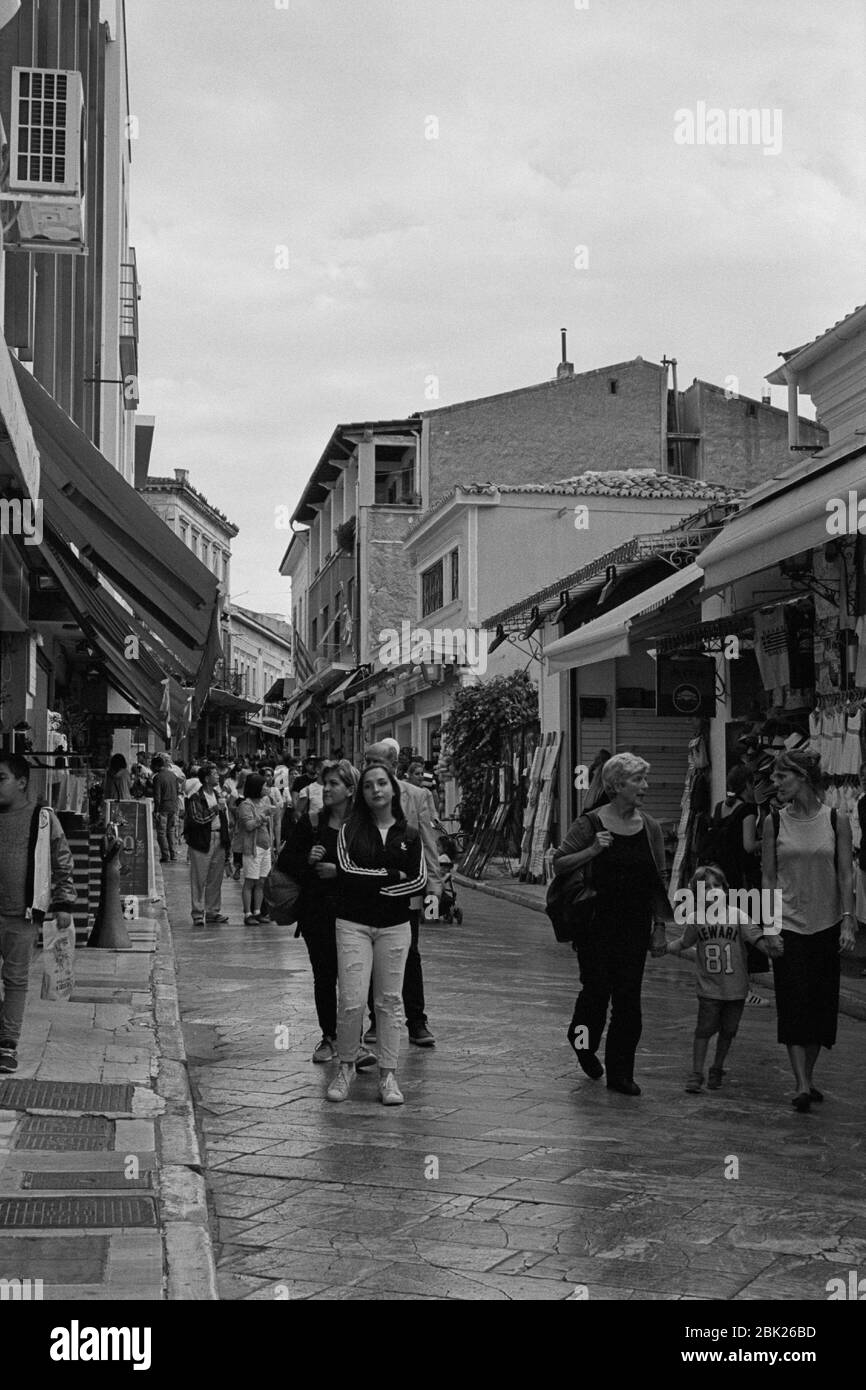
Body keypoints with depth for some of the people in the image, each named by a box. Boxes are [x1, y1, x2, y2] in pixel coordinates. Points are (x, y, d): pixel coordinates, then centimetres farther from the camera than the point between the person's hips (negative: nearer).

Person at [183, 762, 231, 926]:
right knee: (199, 879, -2)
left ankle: (213, 911, 17)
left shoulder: (218, 794, 14)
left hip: (219, 839, 7)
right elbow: (197, 818, -20)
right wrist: (215, 809, -18)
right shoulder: (196, 797, -9)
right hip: (202, 840, -7)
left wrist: (226, 839, 16)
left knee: (216, 879, 9)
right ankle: (198, 914, 2)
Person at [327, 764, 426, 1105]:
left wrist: (375, 884, -12)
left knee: (389, 1000, 3)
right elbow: (346, 869, -10)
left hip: (394, 926, 2)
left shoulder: (408, 835, 8)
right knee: (352, 1000, -8)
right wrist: (392, 875, -8)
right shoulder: (350, 829, 3)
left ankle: (388, 1074, 10)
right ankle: (345, 1067, 11)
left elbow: (419, 879, -2)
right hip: (353, 923, -2)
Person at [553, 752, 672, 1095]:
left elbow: (658, 881, 9)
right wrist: (592, 851, -20)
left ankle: (620, 1073, 11)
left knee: (628, 998, 1)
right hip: (596, 923, -3)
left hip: (635, 927, 3)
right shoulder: (589, 824, -6)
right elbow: (558, 864, -6)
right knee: (596, 989, -2)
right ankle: (584, 1044, 29)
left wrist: (660, 928, 6)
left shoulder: (650, 828, 5)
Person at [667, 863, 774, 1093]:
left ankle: (717, 1070, 28)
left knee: (727, 1031, 10)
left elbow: (756, 937, -8)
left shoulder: (736, 915, -5)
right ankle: (696, 1074, 5)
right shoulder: (695, 918, -2)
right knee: (704, 1029, -5)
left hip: (736, 987, 1)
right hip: (708, 987, -1)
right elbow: (684, 943, 14)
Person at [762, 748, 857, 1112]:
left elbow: (845, 876, 0)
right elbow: (769, 877, 2)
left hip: (826, 927, 1)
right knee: (794, 1004, -7)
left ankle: (807, 1078, 21)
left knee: (821, 1006, 6)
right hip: (788, 927, 0)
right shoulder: (774, 822, 0)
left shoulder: (837, 821, -1)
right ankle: (802, 1086, -9)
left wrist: (848, 921, -8)